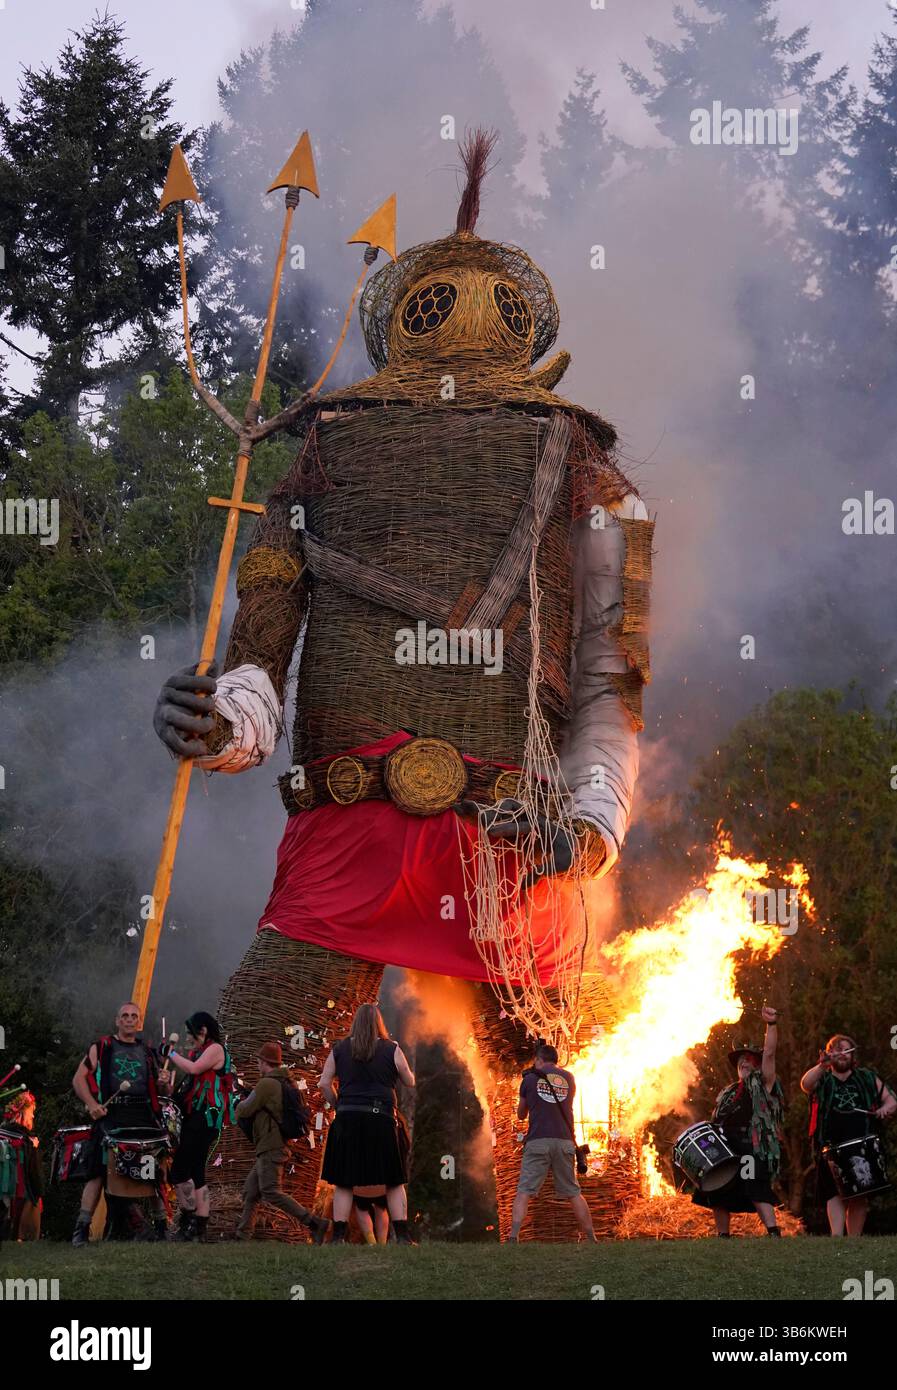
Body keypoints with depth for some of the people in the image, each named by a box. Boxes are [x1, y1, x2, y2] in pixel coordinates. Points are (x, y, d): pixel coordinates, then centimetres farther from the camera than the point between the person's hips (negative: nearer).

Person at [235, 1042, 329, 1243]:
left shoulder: (267, 1084, -13)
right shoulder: (286, 1084, 16)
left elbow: (243, 1112, -11)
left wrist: (242, 1104, 14)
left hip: (270, 1148, -10)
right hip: (272, 1148, 10)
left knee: (271, 1192, -16)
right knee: (250, 1191, 13)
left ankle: (315, 1223, -22)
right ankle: (243, 1236, 14)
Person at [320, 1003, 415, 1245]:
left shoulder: (340, 1049, 6)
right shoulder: (391, 1049, 1)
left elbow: (324, 1083, 3)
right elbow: (410, 1082, 9)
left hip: (347, 1119, 1)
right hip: (381, 1119, -1)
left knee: (343, 1183, 6)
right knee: (394, 1182, 8)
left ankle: (339, 1237, 1)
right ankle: (402, 1236, 2)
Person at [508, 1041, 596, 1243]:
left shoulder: (530, 1079, 6)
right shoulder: (568, 1077, 13)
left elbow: (521, 1114, 18)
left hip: (538, 1142, -3)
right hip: (564, 1141, 3)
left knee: (524, 1192, -6)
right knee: (573, 1193, 11)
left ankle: (513, 1237, -21)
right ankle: (591, 1238, 10)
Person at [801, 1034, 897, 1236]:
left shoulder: (868, 1078, 19)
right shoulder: (822, 1081, 12)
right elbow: (806, 1084, -11)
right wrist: (822, 1066, -30)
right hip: (831, 1148, -2)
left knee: (860, 1198, 1)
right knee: (836, 1193, -14)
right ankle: (837, 1238, -24)